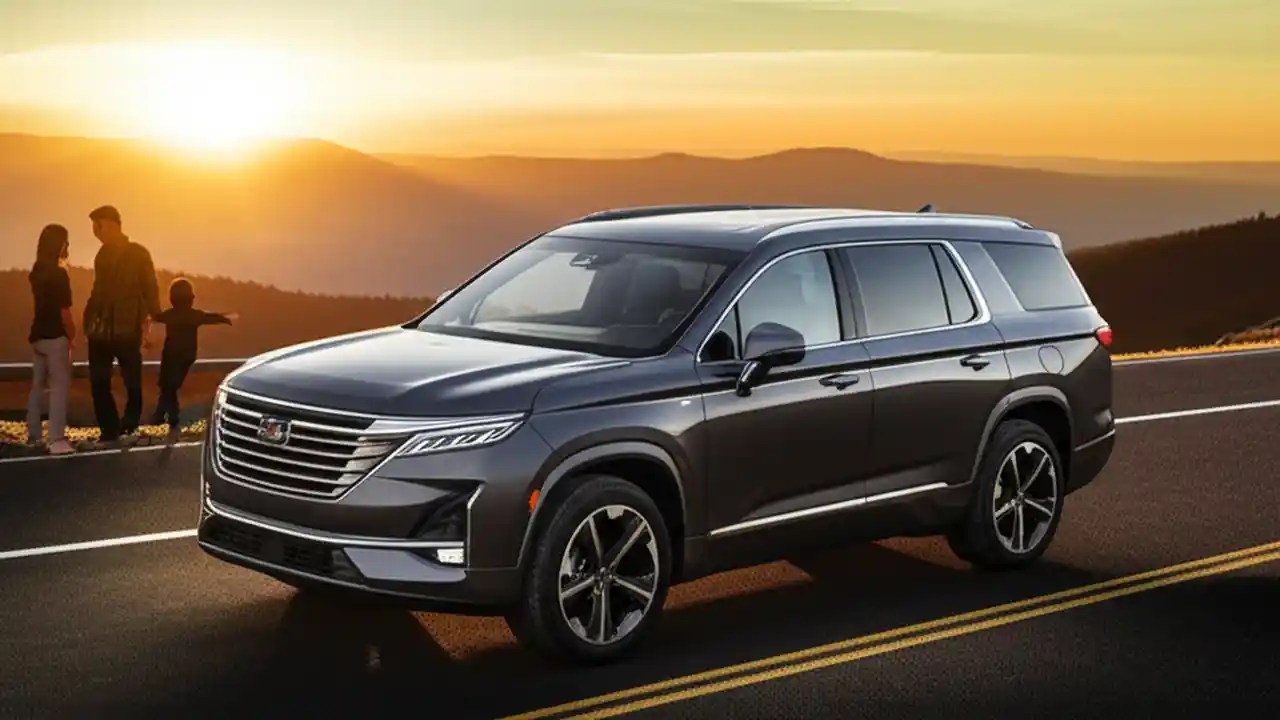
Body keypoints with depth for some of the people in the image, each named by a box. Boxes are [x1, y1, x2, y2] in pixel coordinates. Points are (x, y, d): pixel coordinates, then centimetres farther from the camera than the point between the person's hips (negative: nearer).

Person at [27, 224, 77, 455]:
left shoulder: (37, 271, 9)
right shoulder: (58, 274, -15)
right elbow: (64, 311, -16)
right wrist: (72, 335, -5)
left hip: (38, 335, 8)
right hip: (55, 336, -8)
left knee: (38, 385, 16)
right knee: (59, 386, -7)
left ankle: (33, 434, 22)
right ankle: (56, 440, -11)